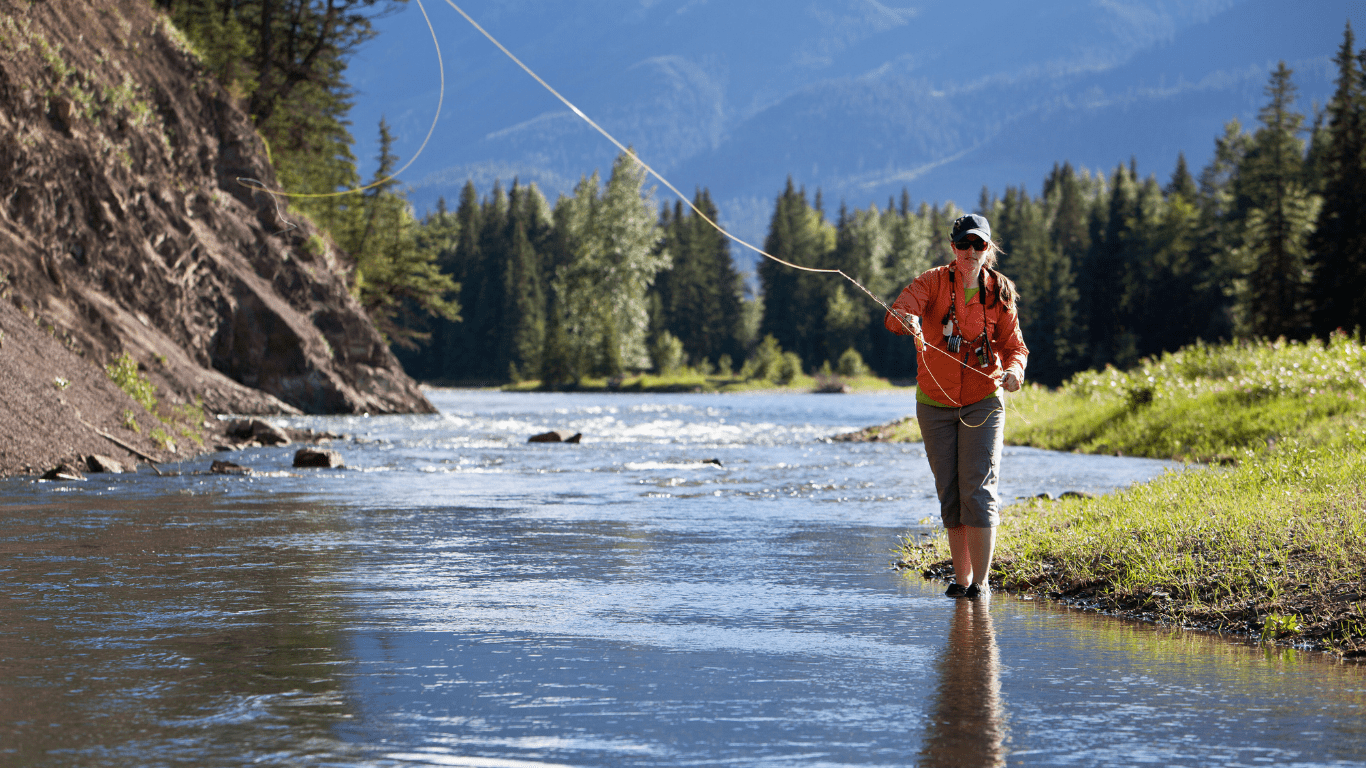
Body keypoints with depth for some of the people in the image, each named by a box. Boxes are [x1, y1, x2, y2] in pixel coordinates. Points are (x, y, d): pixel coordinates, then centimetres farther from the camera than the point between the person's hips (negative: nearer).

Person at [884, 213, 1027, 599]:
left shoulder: (999, 293, -1)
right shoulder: (935, 282, -6)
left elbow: (1015, 344, 2)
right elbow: (896, 313, -22)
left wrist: (1015, 369, -22)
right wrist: (905, 321, -47)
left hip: (982, 402, -1)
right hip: (935, 404, 1)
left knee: (978, 489, -11)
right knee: (949, 492, 5)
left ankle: (981, 580, -10)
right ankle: (961, 578, 13)